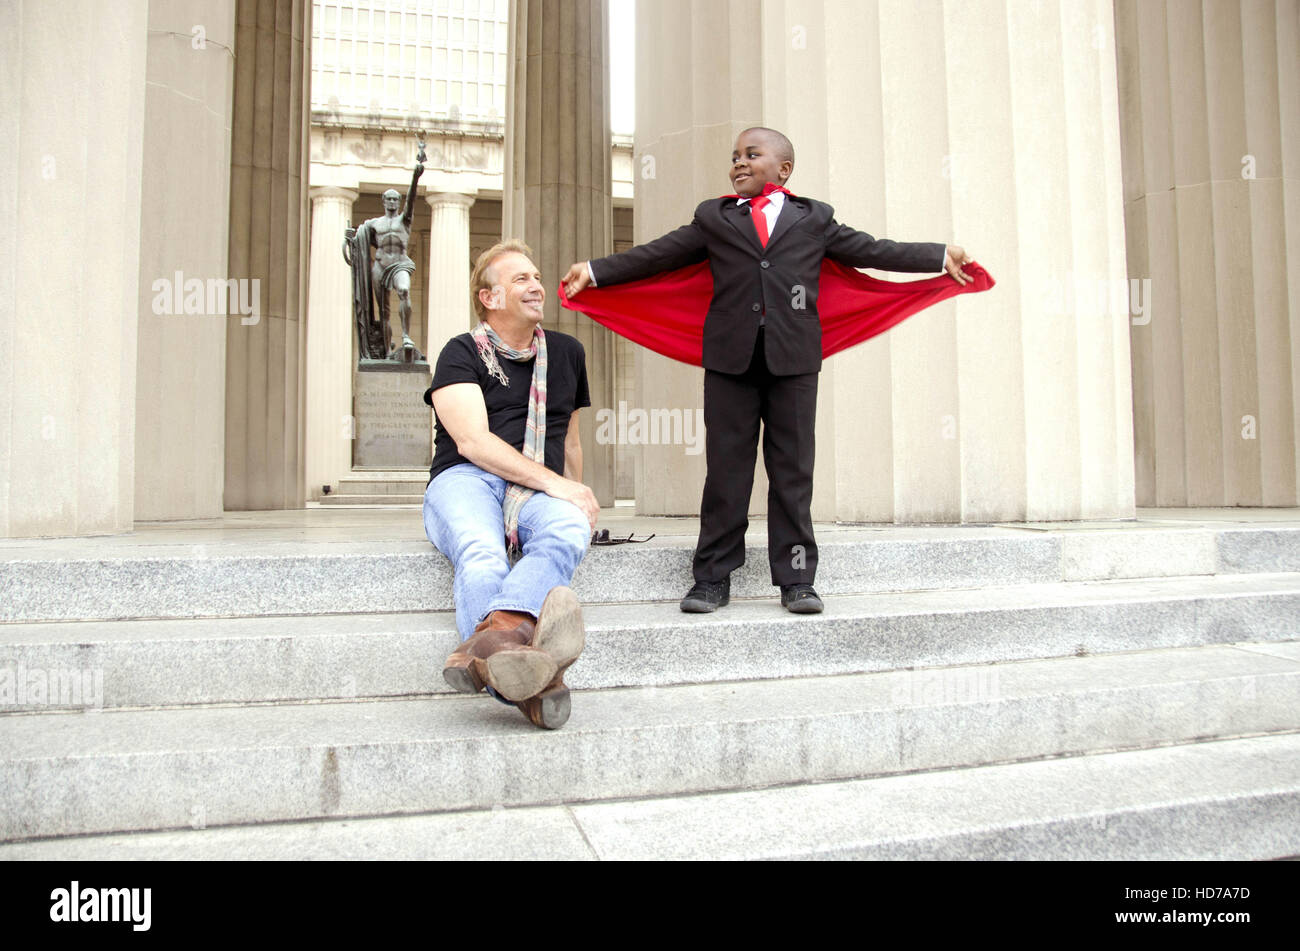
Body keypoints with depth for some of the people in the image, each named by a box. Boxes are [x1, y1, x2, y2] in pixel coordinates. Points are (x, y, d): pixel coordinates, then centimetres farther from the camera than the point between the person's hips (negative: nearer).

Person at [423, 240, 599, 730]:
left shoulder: (566, 352, 24)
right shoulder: (462, 353, 7)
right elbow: (472, 442, -8)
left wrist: (579, 498, 26)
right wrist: (555, 483, -14)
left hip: (540, 490, 3)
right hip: (467, 480, -2)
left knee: (570, 529, -35)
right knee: (482, 555, -38)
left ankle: (490, 640, -61)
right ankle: (528, 683, -62)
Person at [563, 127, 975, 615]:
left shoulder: (814, 218, 17)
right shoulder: (712, 218, 18)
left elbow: (872, 250, 16)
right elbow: (656, 255, 14)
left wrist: (942, 257, 10)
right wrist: (595, 271, 6)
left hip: (794, 357, 0)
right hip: (729, 356, 1)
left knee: (793, 470, 2)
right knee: (725, 469, 1)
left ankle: (796, 579, 9)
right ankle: (713, 577, 9)